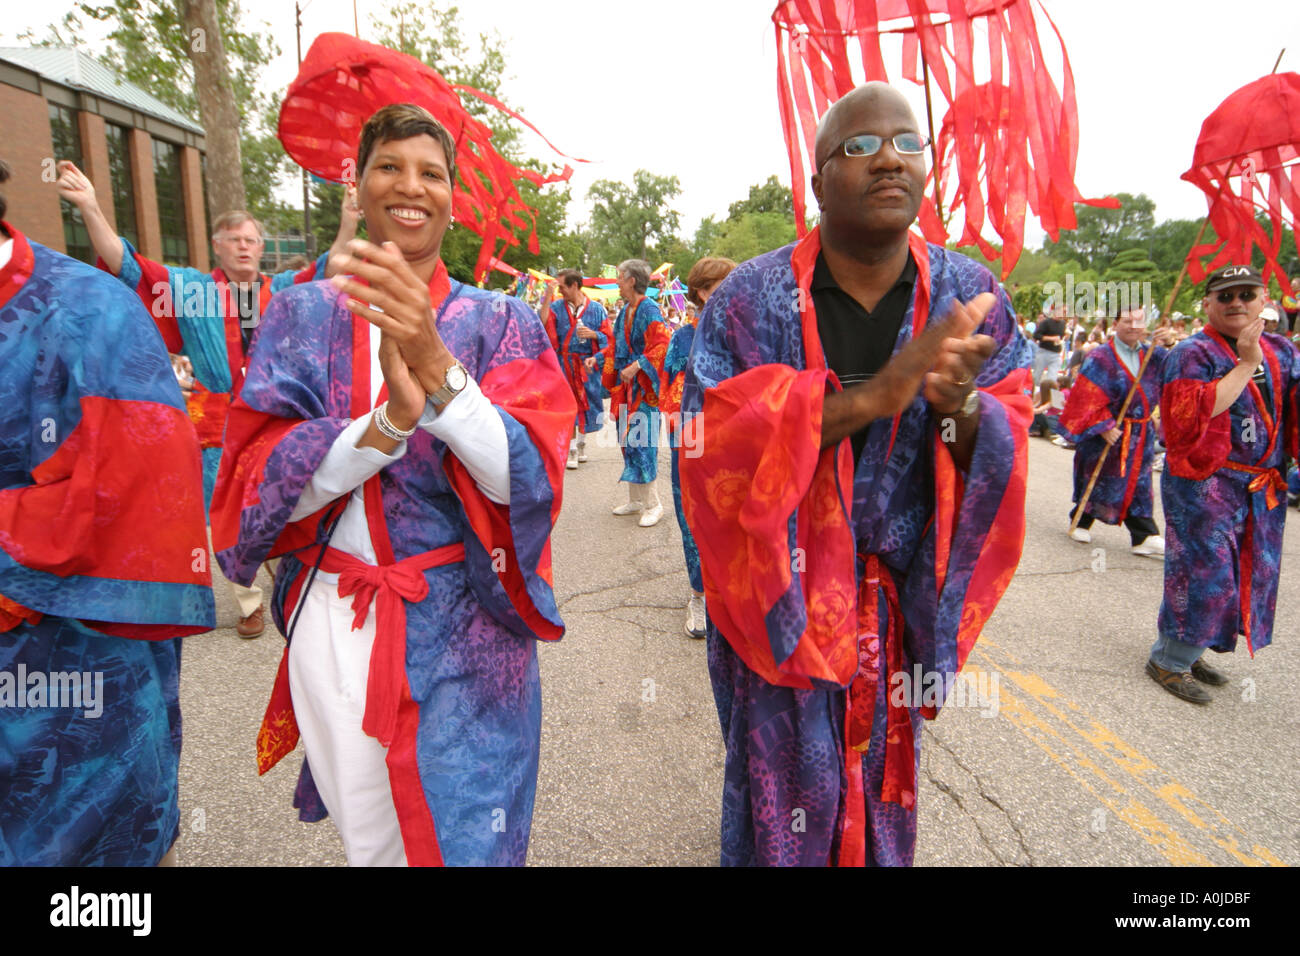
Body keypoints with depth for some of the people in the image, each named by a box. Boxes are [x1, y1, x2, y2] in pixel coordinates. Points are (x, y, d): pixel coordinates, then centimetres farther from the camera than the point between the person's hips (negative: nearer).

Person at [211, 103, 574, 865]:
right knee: (368, 842, 19)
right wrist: (391, 417, -25)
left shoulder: (501, 324, -1)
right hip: (333, 627, 2)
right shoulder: (305, 316, 2)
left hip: (463, 635, -1)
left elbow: (523, 479, -15)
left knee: (465, 837, 10)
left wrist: (436, 365, -29)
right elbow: (261, 486, -8)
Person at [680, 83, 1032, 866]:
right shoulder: (750, 300, -12)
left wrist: (960, 404, -27)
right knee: (784, 808, 10)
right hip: (780, 600, -3)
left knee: (885, 795, 20)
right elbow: (713, 445, -22)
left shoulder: (971, 296, -2)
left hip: (905, 603, 3)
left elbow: (1007, 452, -2)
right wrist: (873, 396, -32)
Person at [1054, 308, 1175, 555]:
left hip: (1141, 434, 5)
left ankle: (1144, 537, 8)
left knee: (1139, 484, 6)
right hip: (1107, 431, -4)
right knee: (1098, 480, 7)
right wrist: (1104, 426, -19)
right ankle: (1080, 522, 26)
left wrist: (1170, 345, -25)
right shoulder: (1101, 358, -9)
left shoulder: (1151, 354, 7)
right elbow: (1088, 398, -14)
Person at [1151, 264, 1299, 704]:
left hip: (1264, 487, 7)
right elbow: (1199, 412, -22)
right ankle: (1168, 661, 9)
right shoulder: (1192, 354, -8)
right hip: (1205, 482, -7)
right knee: (1203, 569, -6)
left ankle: (1187, 651, 27)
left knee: (1250, 571, 13)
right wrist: (1246, 364, -19)